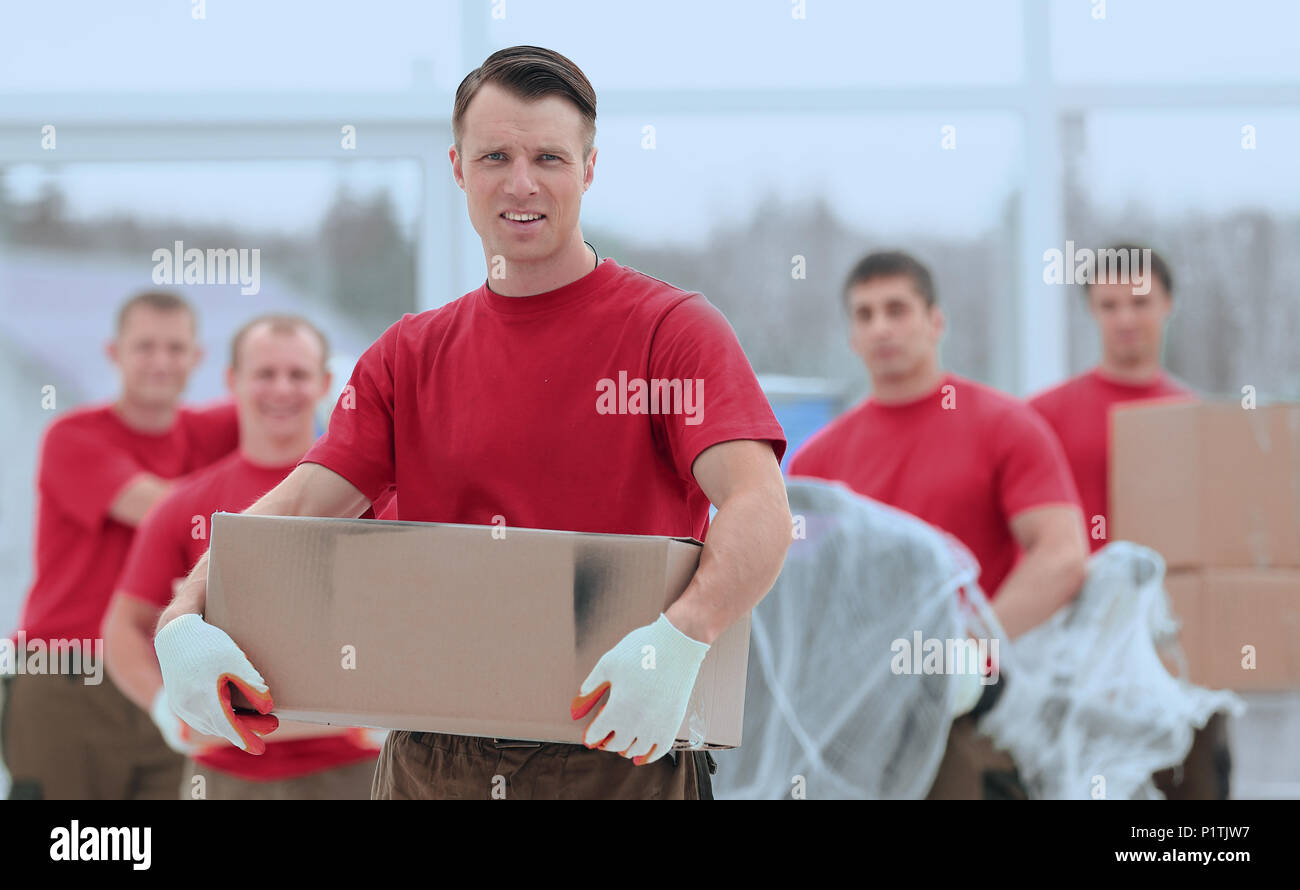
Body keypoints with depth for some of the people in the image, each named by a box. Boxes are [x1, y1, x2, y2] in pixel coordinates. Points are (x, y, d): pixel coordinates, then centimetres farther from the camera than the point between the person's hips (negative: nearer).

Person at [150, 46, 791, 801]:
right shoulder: (411, 355, 9)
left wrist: (682, 638, -38)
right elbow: (301, 503, 0)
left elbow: (761, 510, -19)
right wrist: (185, 618, -19)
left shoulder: (671, 329, -5)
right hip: (433, 759, 4)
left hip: (623, 759, -4)